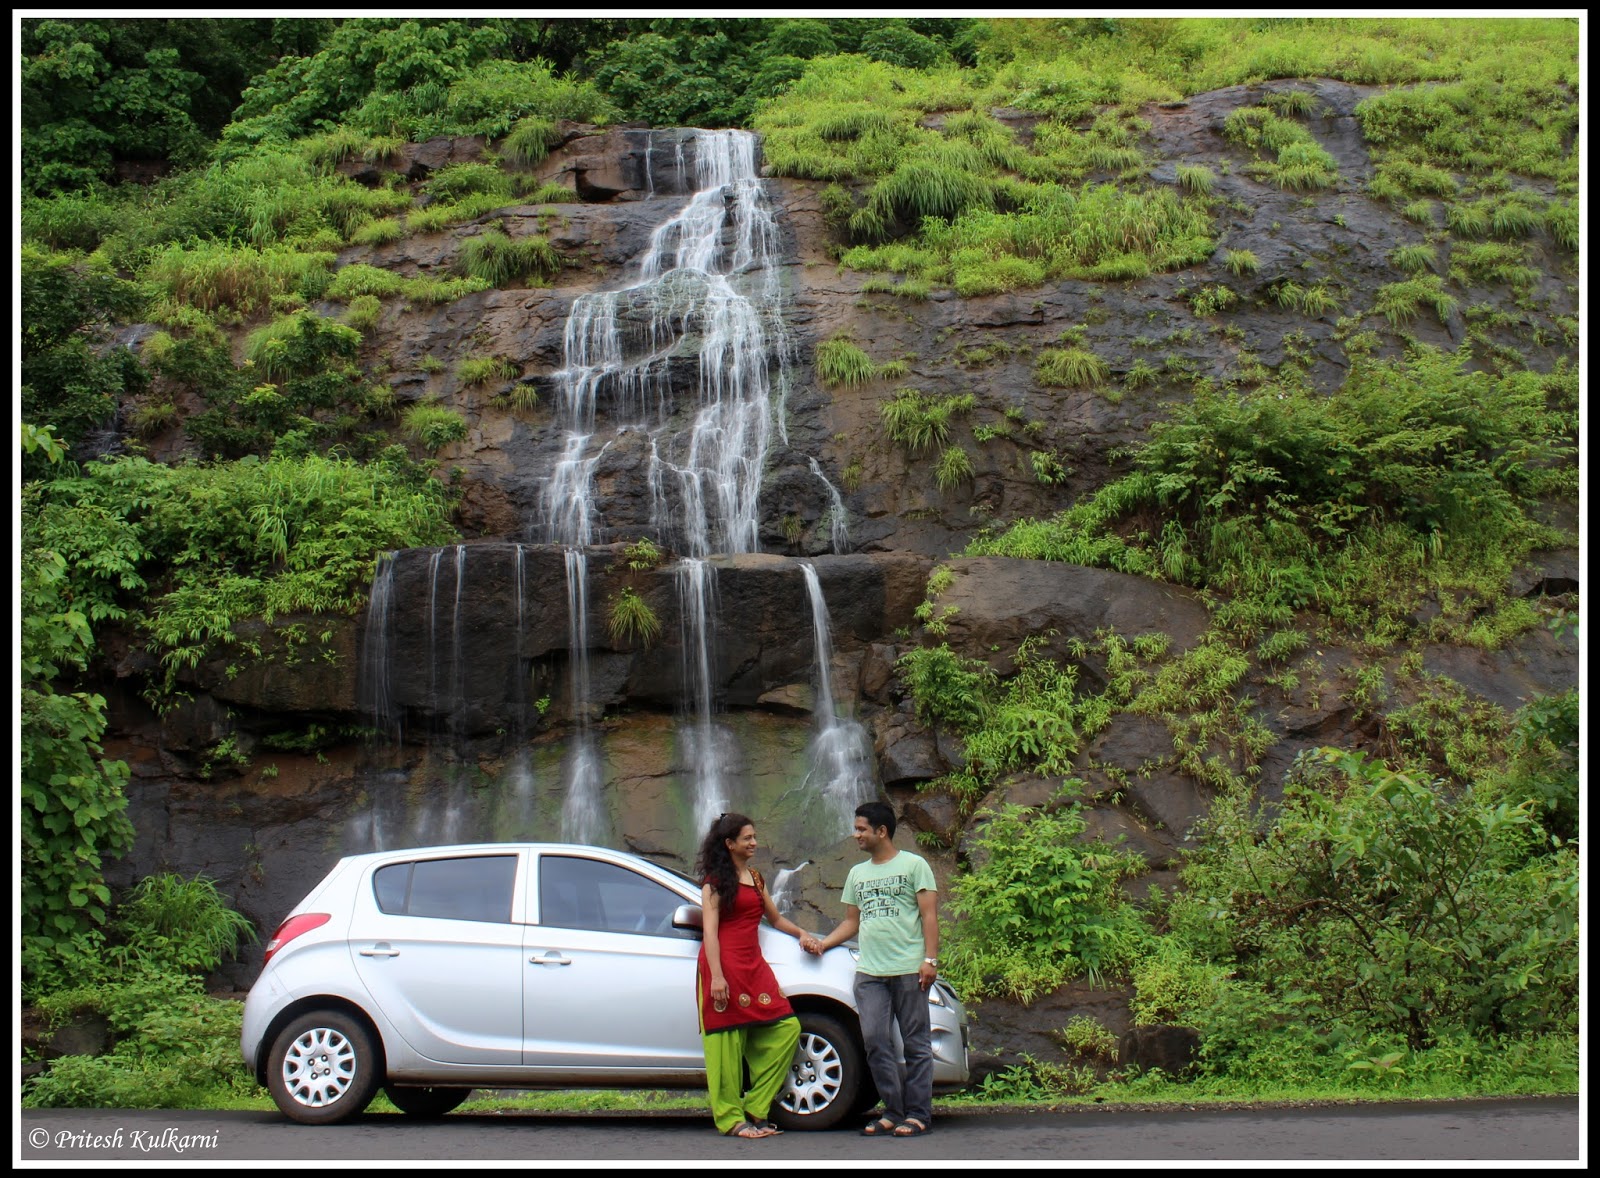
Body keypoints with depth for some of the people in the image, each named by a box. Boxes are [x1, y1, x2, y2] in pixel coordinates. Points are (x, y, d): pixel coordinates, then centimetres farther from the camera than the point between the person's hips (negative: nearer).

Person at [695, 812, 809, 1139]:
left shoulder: (756, 878, 20)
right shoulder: (716, 881, -1)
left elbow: (775, 918, 32)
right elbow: (709, 930, -9)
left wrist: (801, 933, 13)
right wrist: (716, 976, -19)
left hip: (754, 964, 8)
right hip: (725, 964, -7)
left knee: (787, 1028, -2)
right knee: (728, 1040, -5)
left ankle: (755, 1109, 4)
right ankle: (731, 1119, -1)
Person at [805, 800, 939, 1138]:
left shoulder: (913, 865, 4)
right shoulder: (857, 873, 21)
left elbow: (929, 915, -2)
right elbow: (851, 921, 22)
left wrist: (930, 959, -12)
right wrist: (822, 943, 6)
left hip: (908, 970, -5)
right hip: (870, 972, 5)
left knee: (916, 1043, -2)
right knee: (875, 1041, -2)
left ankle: (919, 1114, 0)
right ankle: (893, 1112, 5)